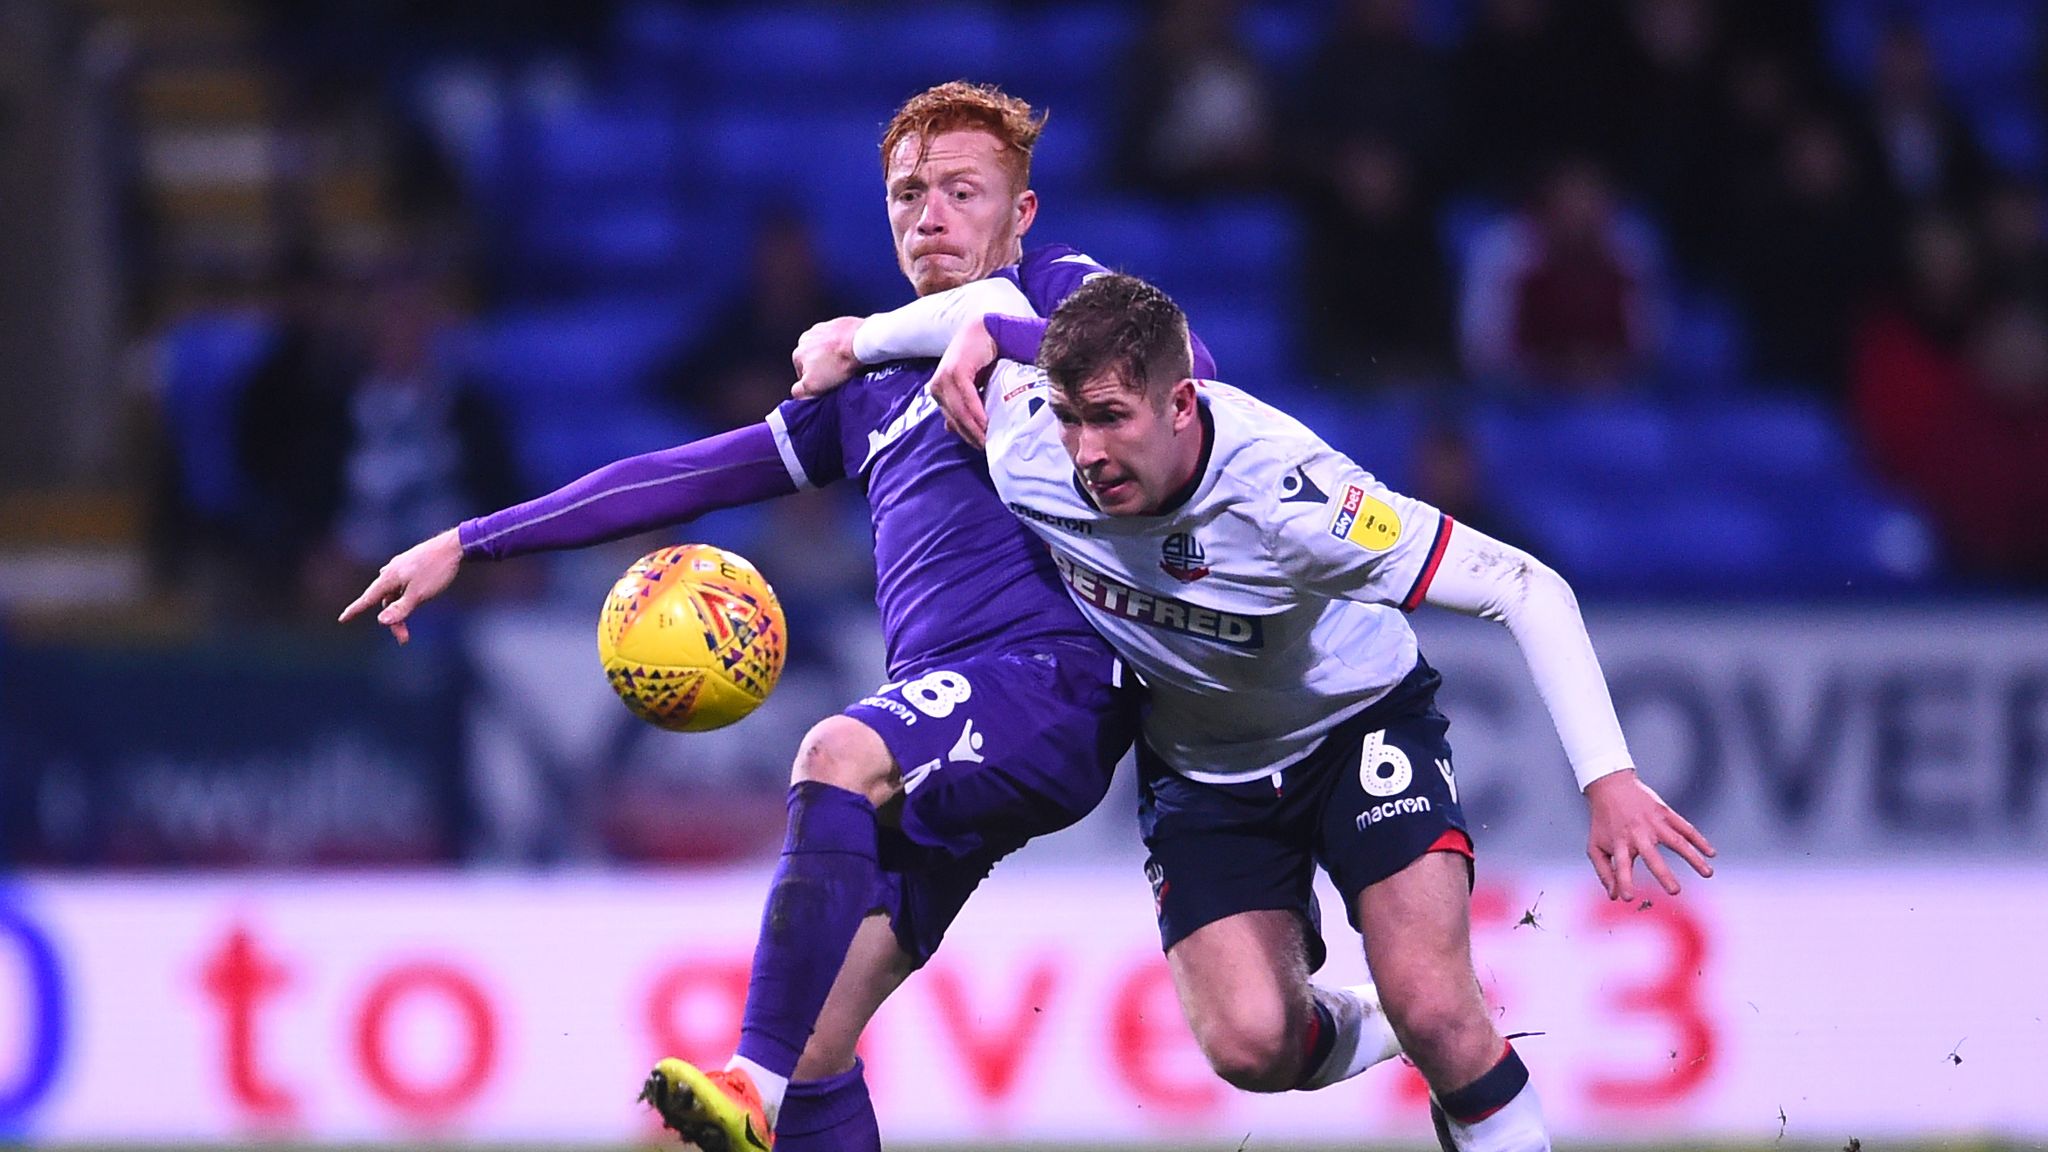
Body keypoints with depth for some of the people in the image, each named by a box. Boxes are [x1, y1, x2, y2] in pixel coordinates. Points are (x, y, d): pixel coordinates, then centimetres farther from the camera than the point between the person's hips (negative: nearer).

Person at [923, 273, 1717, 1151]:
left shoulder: (1284, 493, -37)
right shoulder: (1026, 457, -25)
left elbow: (1528, 589, -34)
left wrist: (1608, 779, -41)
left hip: (1358, 726, -3)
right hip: (1201, 770, 3)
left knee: (1433, 1015, -22)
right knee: (1248, 1051, -13)